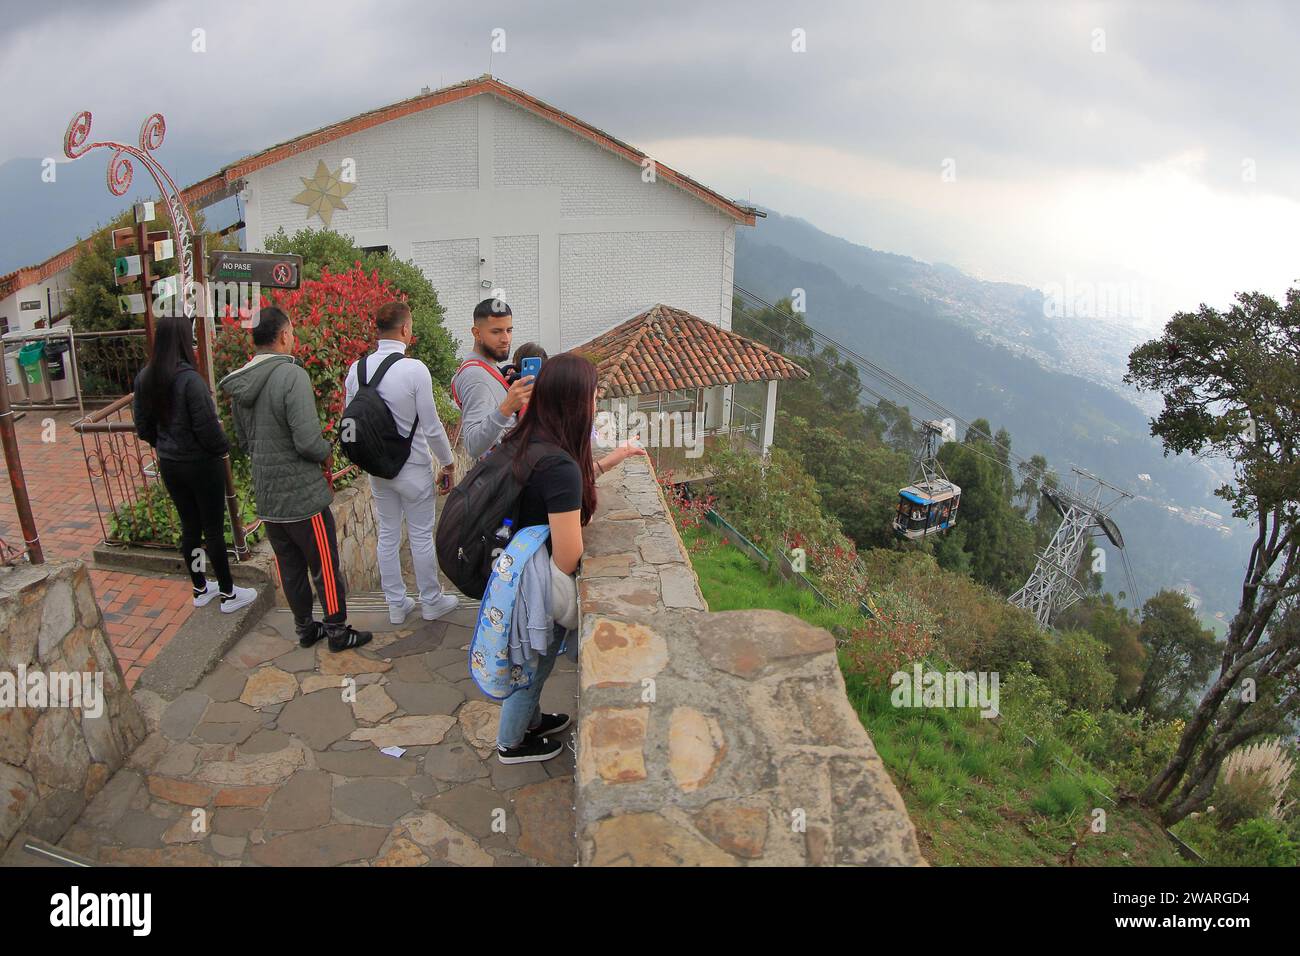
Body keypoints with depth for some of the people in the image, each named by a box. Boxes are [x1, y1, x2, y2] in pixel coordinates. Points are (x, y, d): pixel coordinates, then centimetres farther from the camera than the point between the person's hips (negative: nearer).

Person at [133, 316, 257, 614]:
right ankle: (228, 594, 18)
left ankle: (200, 589, 32)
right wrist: (223, 448, -3)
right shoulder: (189, 378, -23)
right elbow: (207, 426, -21)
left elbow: (143, 426, 7)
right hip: (201, 464, -6)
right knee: (214, 529, 6)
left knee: (189, 526, 18)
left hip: (169, 464, 7)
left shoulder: (145, 377, 0)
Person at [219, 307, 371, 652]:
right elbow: (308, 440, -26)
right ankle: (338, 631, 21)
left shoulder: (239, 384, 4)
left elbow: (243, 441, 14)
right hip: (303, 495, -7)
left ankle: (305, 627, 33)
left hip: (266, 497, 7)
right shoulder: (292, 375, -21)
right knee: (325, 567, 9)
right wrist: (327, 451, -6)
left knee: (290, 568, 19)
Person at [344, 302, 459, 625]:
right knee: (421, 536, 9)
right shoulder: (415, 369, -20)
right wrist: (447, 462, 0)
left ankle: (396, 604, 28)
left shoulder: (357, 369, -4)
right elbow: (431, 426, -15)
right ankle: (431, 601, 25)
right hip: (413, 468, -5)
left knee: (388, 535, 16)